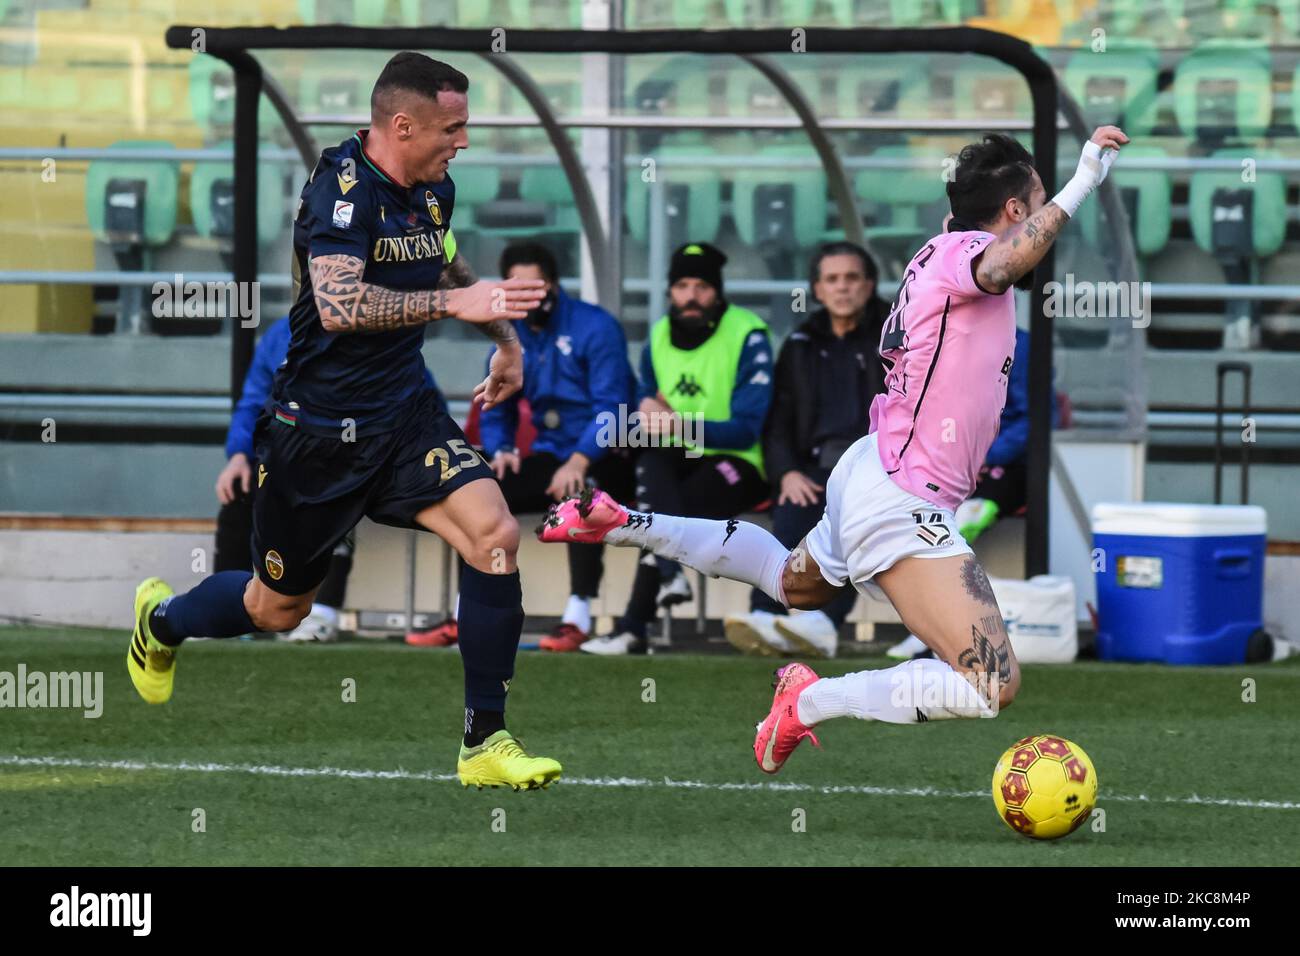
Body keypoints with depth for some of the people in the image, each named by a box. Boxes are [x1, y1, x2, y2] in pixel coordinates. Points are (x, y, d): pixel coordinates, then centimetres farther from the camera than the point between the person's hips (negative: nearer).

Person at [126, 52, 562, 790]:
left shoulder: (434, 188, 4)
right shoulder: (343, 188, -22)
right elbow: (339, 306, -36)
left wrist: (506, 336, 23)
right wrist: (454, 303, -38)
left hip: (403, 409, 6)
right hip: (320, 429, -6)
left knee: (494, 534, -18)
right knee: (278, 609, 11)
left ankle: (486, 744, -11)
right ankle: (161, 619, 46)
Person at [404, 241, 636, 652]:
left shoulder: (594, 326, -10)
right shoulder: (511, 337, 11)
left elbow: (611, 405, -18)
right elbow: (495, 409, 20)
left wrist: (579, 461, -30)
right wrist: (500, 450, -2)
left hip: (604, 460, -7)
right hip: (551, 456, 7)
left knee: (579, 493, -38)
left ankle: (578, 619, -38)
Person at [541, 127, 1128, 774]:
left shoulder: (946, 251, 10)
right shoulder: (961, 251, -17)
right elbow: (999, 267, -41)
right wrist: (1080, 186, -41)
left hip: (872, 473, 10)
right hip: (902, 507, -10)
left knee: (794, 582, 41)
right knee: (993, 688, -20)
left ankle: (623, 525, 36)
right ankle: (810, 702, -15)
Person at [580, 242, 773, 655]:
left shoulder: (747, 337, -10)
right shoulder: (658, 339, 9)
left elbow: (746, 430, -16)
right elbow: (645, 413, 15)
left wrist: (681, 425, -31)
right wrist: (649, 416, -12)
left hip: (737, 464, -5)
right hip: (678, 460, 5)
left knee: (664, 508, -29)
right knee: (650, 462, -31)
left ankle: (633, 628, -26)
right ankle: (672, 573, -43)